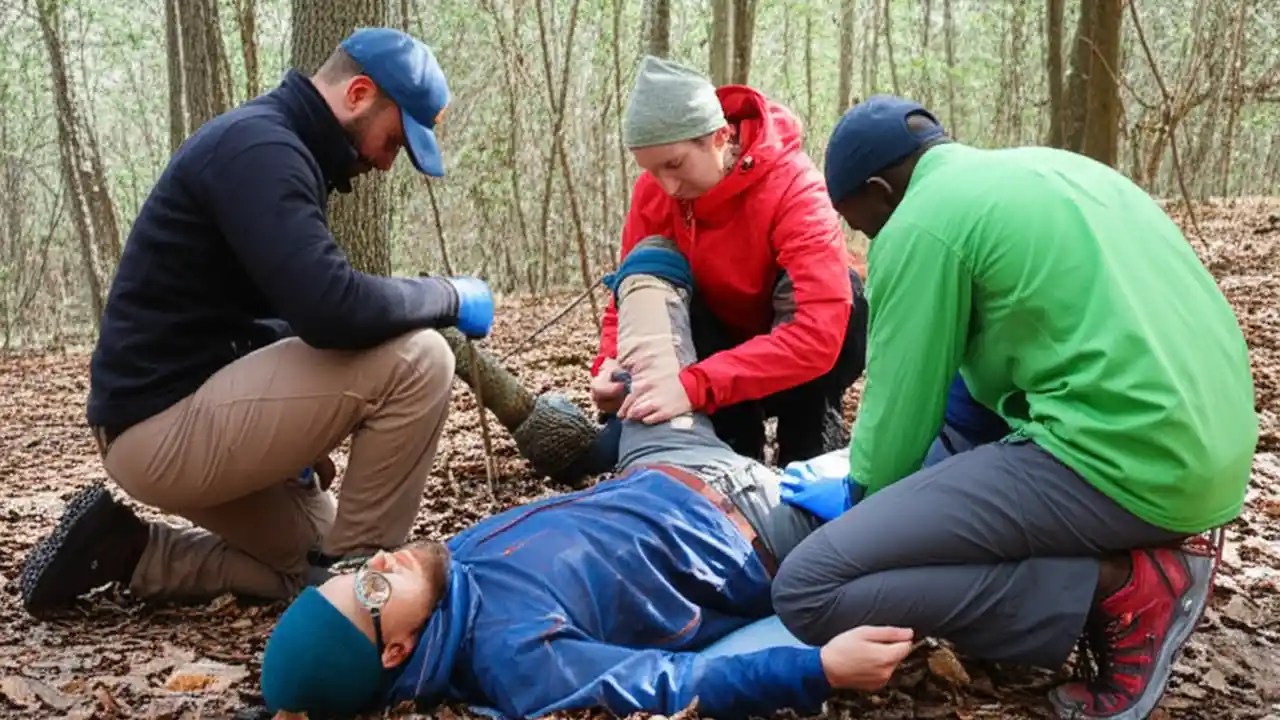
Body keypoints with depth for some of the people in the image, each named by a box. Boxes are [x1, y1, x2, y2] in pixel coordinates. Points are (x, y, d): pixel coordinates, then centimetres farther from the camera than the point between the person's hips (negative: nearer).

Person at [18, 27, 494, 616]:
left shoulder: (270, 146, 15)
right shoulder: (260, 148, -18)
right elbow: (331, 309, -32)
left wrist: (293, 434, 11)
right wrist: (449, 296, -15)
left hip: (182, 413, 10)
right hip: (164, 424, -10)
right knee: (416, 358, -20)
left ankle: (124, 551, 16)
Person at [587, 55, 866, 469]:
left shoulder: (793, 187, -31)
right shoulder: (653, 191, -15)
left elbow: (819, 331, -43)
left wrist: (697, 385, -51)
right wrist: (612, 363, -31)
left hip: (797, 359, -3)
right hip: (726, 342, 4)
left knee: (829, 291, -34)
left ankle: (812, 465, -19)